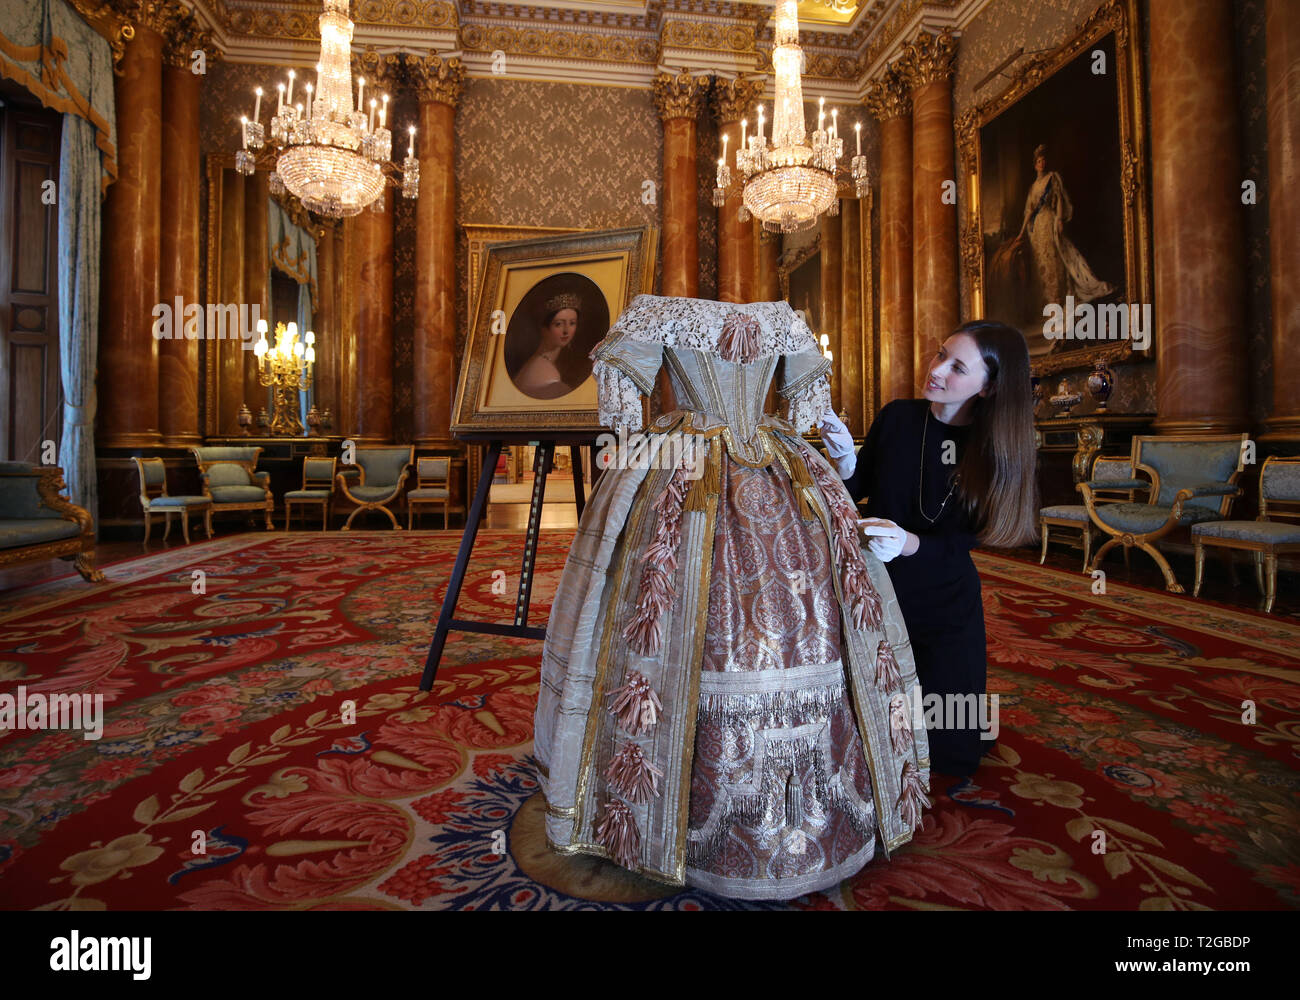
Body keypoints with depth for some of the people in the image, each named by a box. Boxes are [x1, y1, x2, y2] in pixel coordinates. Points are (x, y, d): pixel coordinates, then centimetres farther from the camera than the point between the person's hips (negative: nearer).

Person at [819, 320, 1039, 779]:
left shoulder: (995, 447, -11)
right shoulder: (897, 417, -10)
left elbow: (964, 539, -16)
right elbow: (858, 490, -2)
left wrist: (909, 543, -36)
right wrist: (845, 458, -24)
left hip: (946, 604, 0)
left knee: (945, 731, 11)